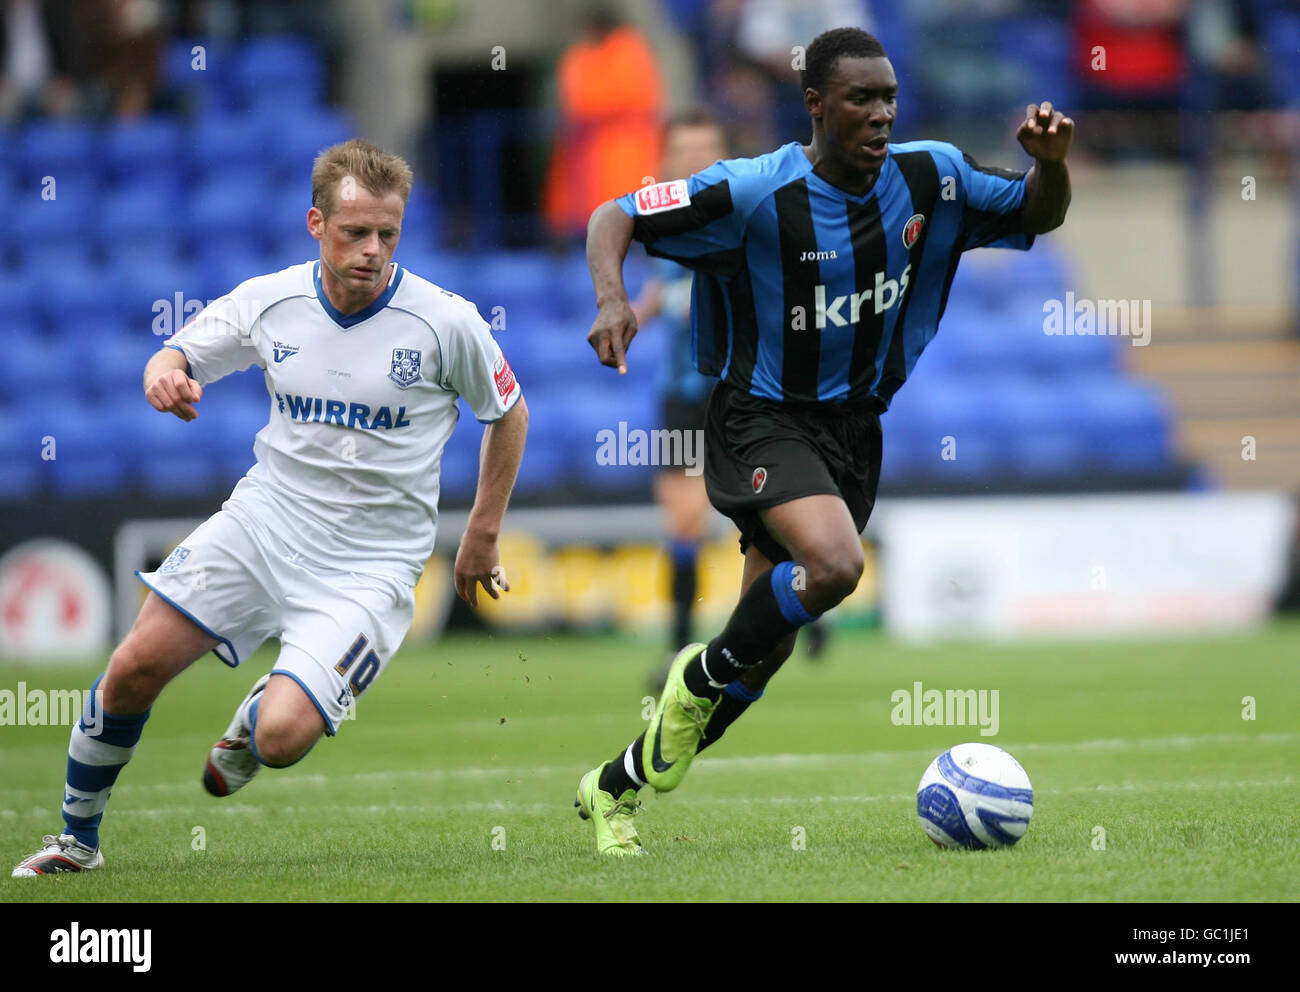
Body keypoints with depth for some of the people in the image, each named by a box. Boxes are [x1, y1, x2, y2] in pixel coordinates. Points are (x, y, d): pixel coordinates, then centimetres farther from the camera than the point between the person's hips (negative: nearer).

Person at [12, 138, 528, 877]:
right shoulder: (269, 302, -3)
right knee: (135, 668, -5)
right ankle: (78, 838, 19)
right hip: (263, 519, 3)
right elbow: (181, 354, 13)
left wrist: (483, 535, 9)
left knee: (281, 737, -21)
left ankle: (259, 715, 20)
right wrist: (164, 374, -13)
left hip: (370, 562, -3)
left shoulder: (446, 323, -12)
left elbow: (510, 413, 5)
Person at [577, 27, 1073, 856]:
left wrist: (1052, 162, -15)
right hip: (762, 419, -5)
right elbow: (614, 217, -13)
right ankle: (702, 676, -4)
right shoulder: (757, 192, -19)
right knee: (834, 565, -33)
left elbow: (1038, 215, 7)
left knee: (766, 650, 7)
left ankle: (615, 788, 25)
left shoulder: (930, 179, -6)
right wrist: (612, 299, -32)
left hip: (854, 426, 5)